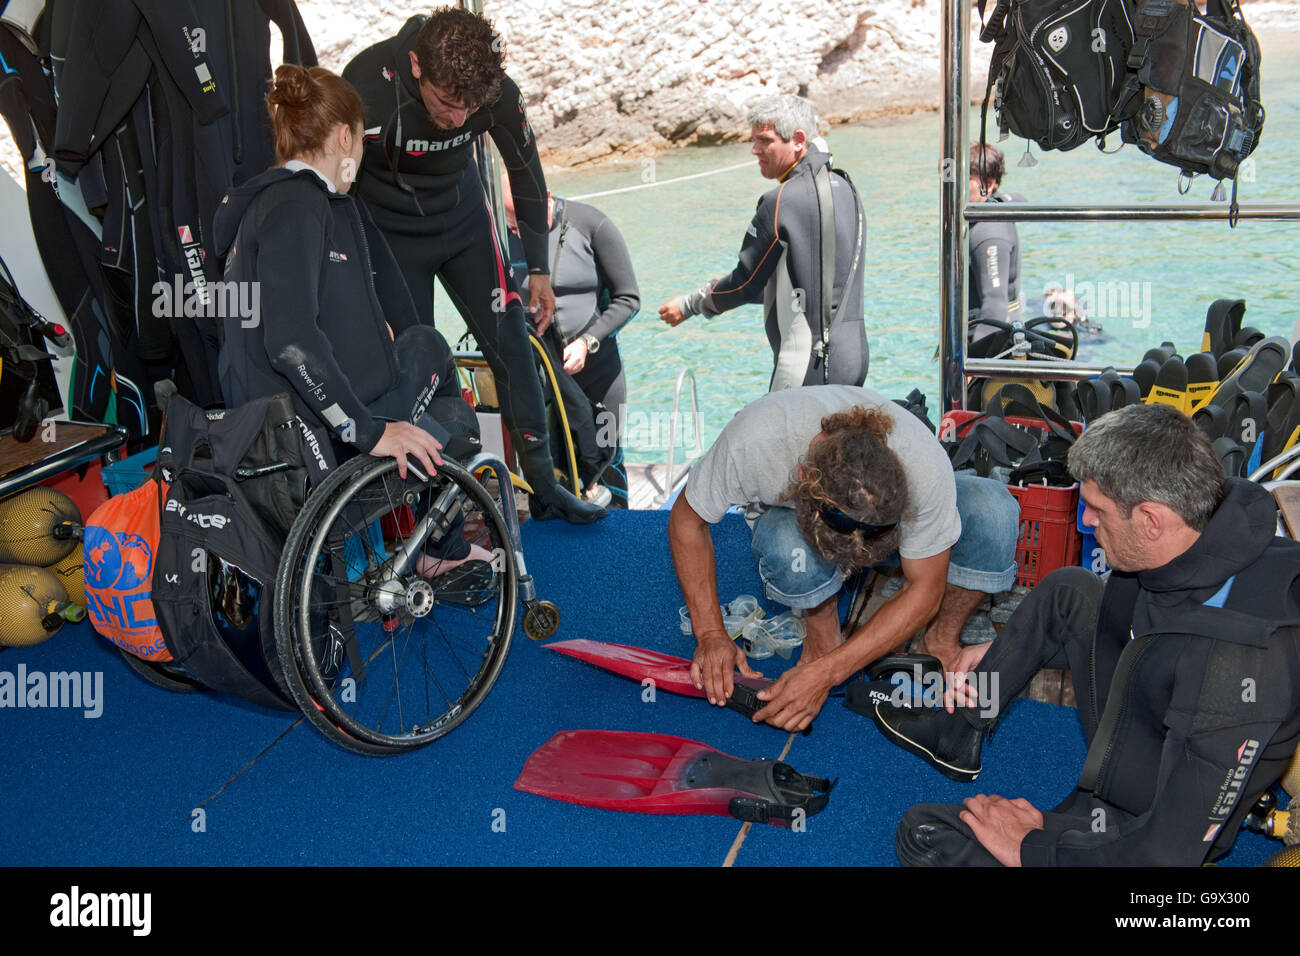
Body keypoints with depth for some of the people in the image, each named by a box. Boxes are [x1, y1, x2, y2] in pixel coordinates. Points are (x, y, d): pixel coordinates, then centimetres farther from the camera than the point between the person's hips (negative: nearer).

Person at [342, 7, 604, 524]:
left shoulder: (499, 94, -23)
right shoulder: (366, 88, -34)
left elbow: (527, 173, -4)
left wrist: (539, 270, 2)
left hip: (465, 219, 3)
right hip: (389, 231, -3)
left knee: (511, 341, 0)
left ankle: (544, 486, 11)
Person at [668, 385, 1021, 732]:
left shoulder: (926, 466, -39)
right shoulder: (751, 441, -40)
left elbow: (923, 590, -26)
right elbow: (687, 520, -20)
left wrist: (825, 673, -33)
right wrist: (710, 633, -28)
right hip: (789, 517, -1)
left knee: (994, 507, -30)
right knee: (790, 547, -40)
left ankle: (941, 641, -7)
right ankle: (822, 630, -7)